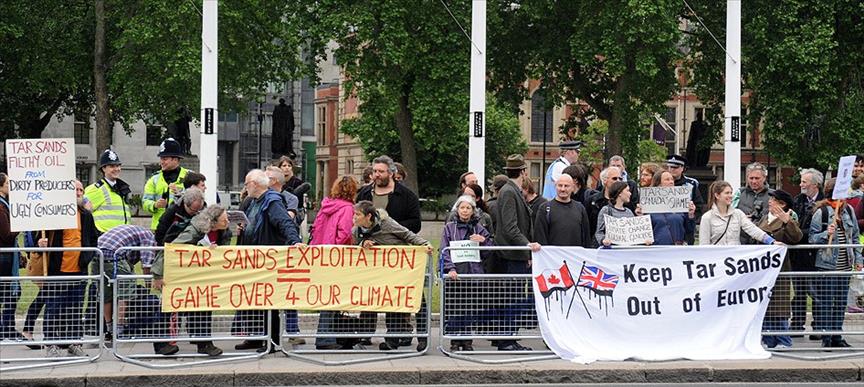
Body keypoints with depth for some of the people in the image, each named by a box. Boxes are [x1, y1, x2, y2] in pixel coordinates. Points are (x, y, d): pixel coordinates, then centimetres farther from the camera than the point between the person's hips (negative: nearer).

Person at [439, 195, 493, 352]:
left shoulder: (479, 228, 13)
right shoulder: (450, 227, 8)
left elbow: (487, 252, 12)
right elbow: (445, 251, 0)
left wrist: (483, 241, -7)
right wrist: (450, 268, -14)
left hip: (473, 273, 1)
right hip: (454, 273, -1)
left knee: (469, 308, 0)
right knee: (454, 308, -4)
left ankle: (467, 341, 8)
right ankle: (455, 342, 2)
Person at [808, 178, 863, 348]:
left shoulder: (848, 211, 9)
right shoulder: (821, 212, -7)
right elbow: (812, 237, -7)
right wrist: (826, 234, -24)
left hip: (844, 265, 5)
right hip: (826, 265, -5)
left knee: (841, 302, 8)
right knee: (825, 302, -4)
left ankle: (836, 336, 15)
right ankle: (826, 337, 1)